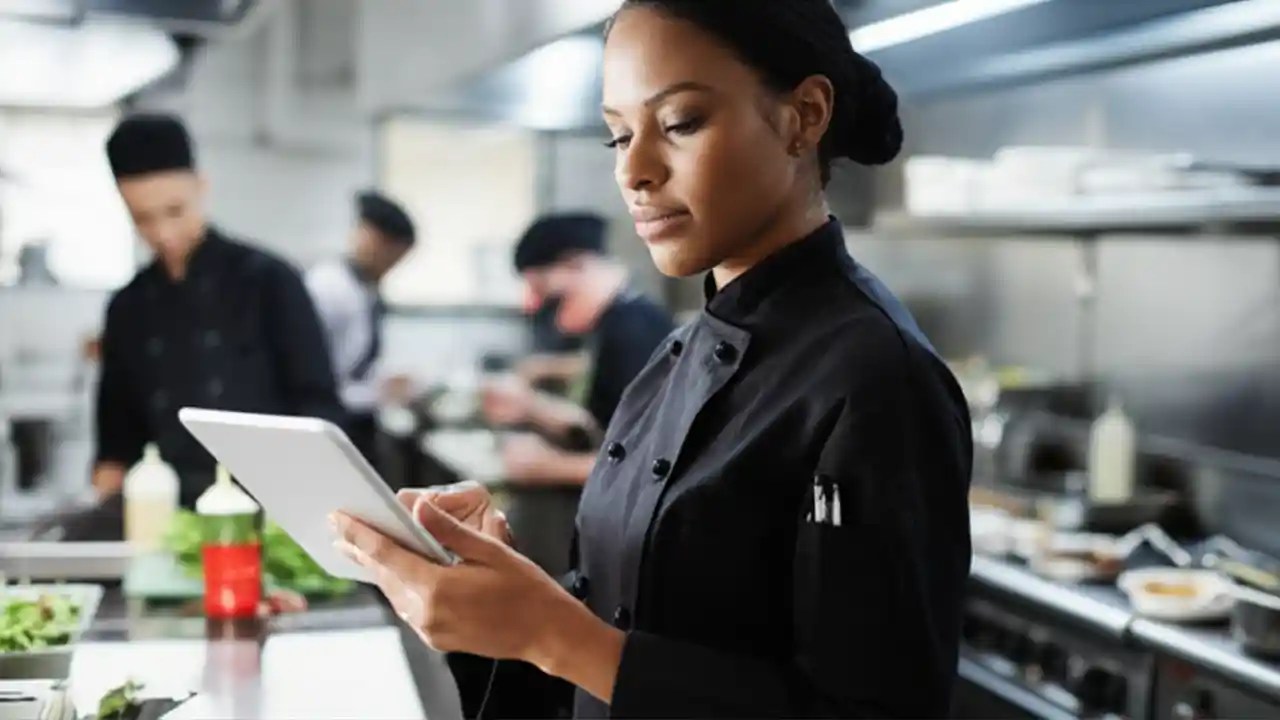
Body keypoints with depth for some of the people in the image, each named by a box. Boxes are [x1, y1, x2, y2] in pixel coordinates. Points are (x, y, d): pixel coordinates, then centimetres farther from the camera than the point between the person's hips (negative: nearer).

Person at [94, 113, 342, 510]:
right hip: (166, 506, 4)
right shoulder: (128, 308, 14)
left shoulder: (269, 280, 1)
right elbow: (118, 434, 18)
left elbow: (319, 408, 0)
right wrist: (102, 510, 1)